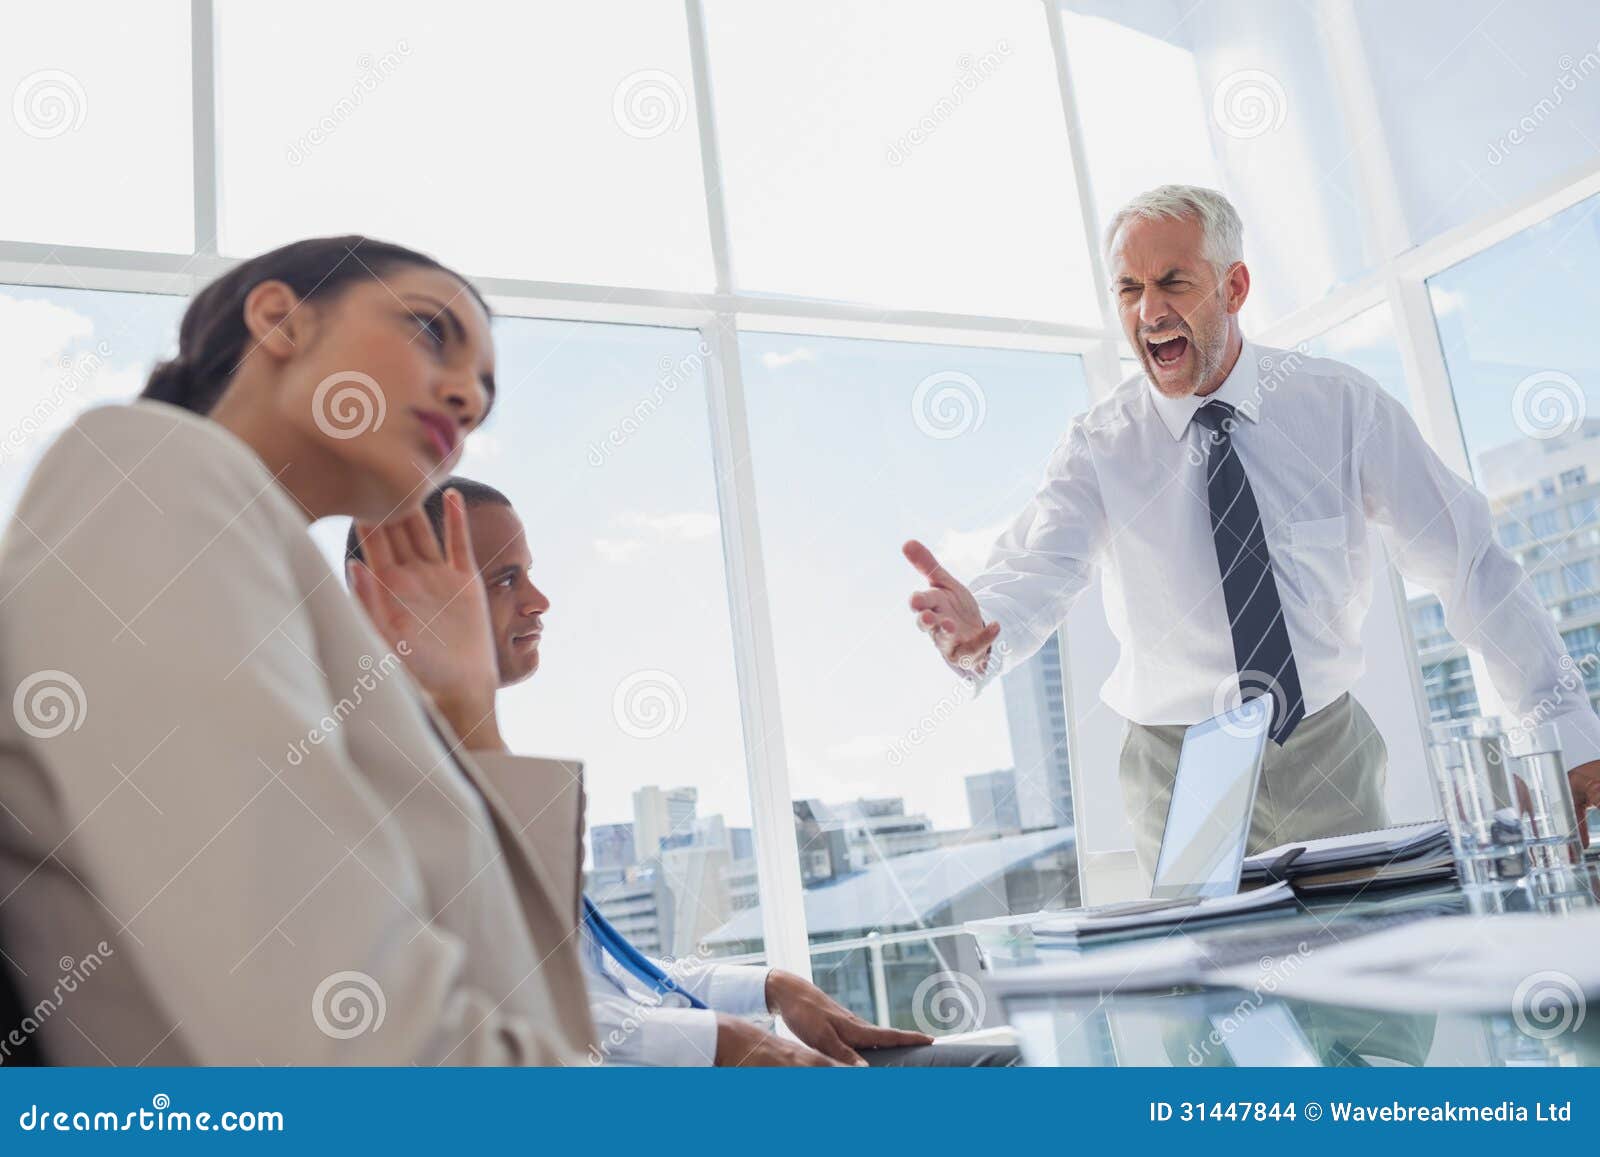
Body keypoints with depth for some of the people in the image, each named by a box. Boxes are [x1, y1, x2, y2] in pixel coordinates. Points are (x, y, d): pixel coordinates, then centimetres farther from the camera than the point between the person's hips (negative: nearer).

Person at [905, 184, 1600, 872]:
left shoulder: (1340, 406, -5)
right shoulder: (1099, 447, -6)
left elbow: (1465, 562, -5)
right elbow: (1038, 569, -21)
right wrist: (979, 633, -45)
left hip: (1331, 763, 1)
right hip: (1178, 777, -1)